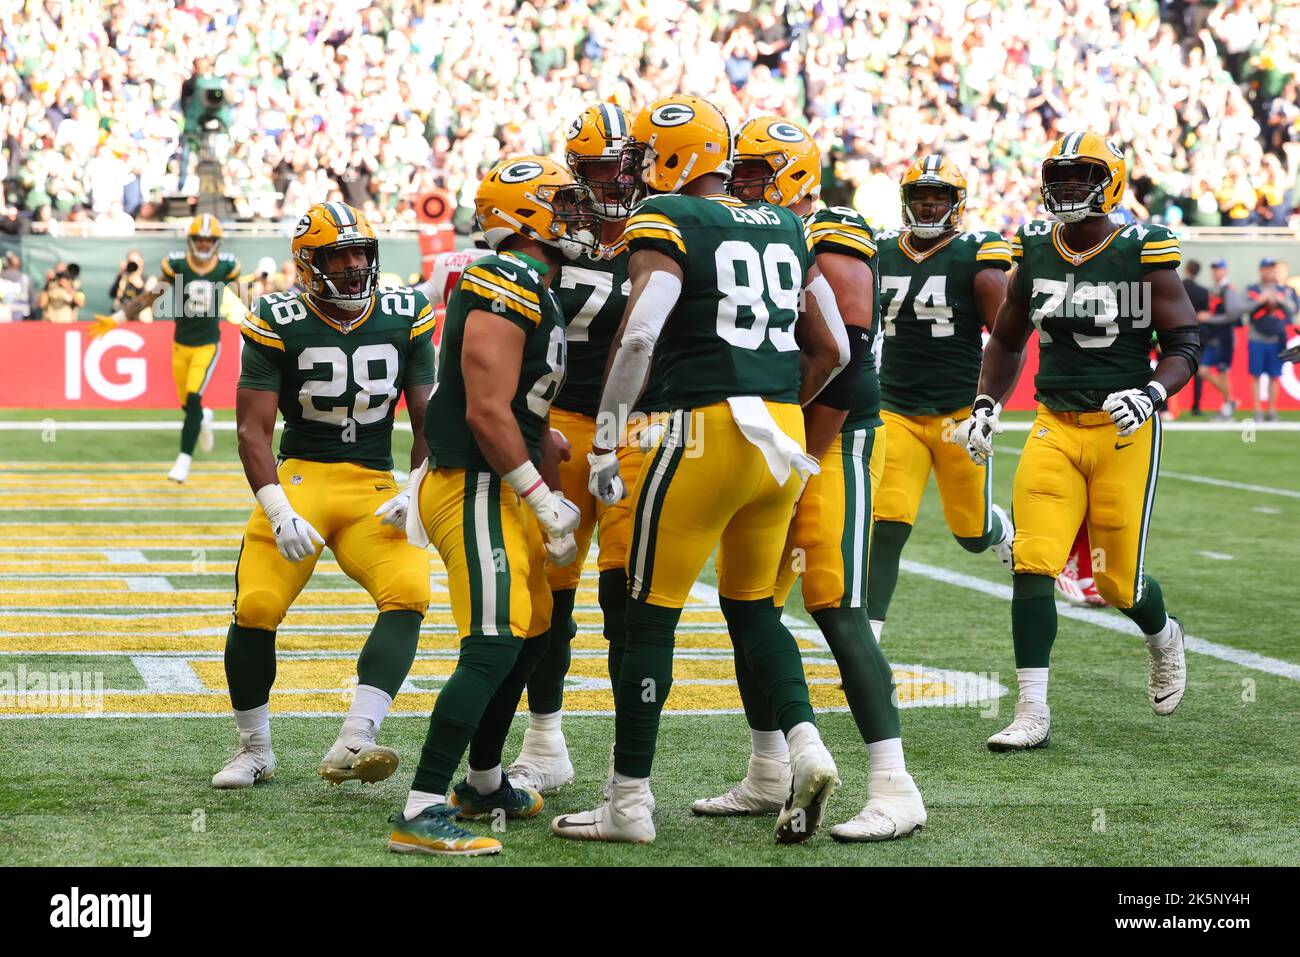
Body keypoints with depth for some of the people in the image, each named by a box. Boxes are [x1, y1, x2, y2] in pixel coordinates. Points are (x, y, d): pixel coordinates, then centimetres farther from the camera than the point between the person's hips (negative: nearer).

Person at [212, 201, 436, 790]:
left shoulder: (406, 318, 4)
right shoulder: (278, 324, -4)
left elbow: (428, 420, 8)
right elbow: (252, 428, -7)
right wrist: (278, 510, -21)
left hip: (375, 487, 2)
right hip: (299, 475, -2)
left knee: (409, 593, -23)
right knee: (256, 609, -16)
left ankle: (351, 747, -27)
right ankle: (254, 750, 8)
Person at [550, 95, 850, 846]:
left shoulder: (668, 222, -5)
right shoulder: (787, 229, 15)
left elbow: (638, 337, -17)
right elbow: (833, 350, 17)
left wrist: (607, 444, -10)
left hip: (711, 430, -7)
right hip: (785, 436, 7)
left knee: (652, 616, 3)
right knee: (753, 610, 20)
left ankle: (630, 804, 7)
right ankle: (806, 745, 0)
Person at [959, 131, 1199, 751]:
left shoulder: (1142, 255, -7)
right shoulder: (1033, 254, 5)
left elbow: (1183, 347, -5)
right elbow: (1007, 340, 20)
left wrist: (1151, 395, -23)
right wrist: (985, 405, 7)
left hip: (1123, 430, -3)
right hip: (1054, 427, 3)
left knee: (1120, 581, 2)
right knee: (1033, 565, -13)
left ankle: (1163, 637, 40)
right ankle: (1032, 713, -7)